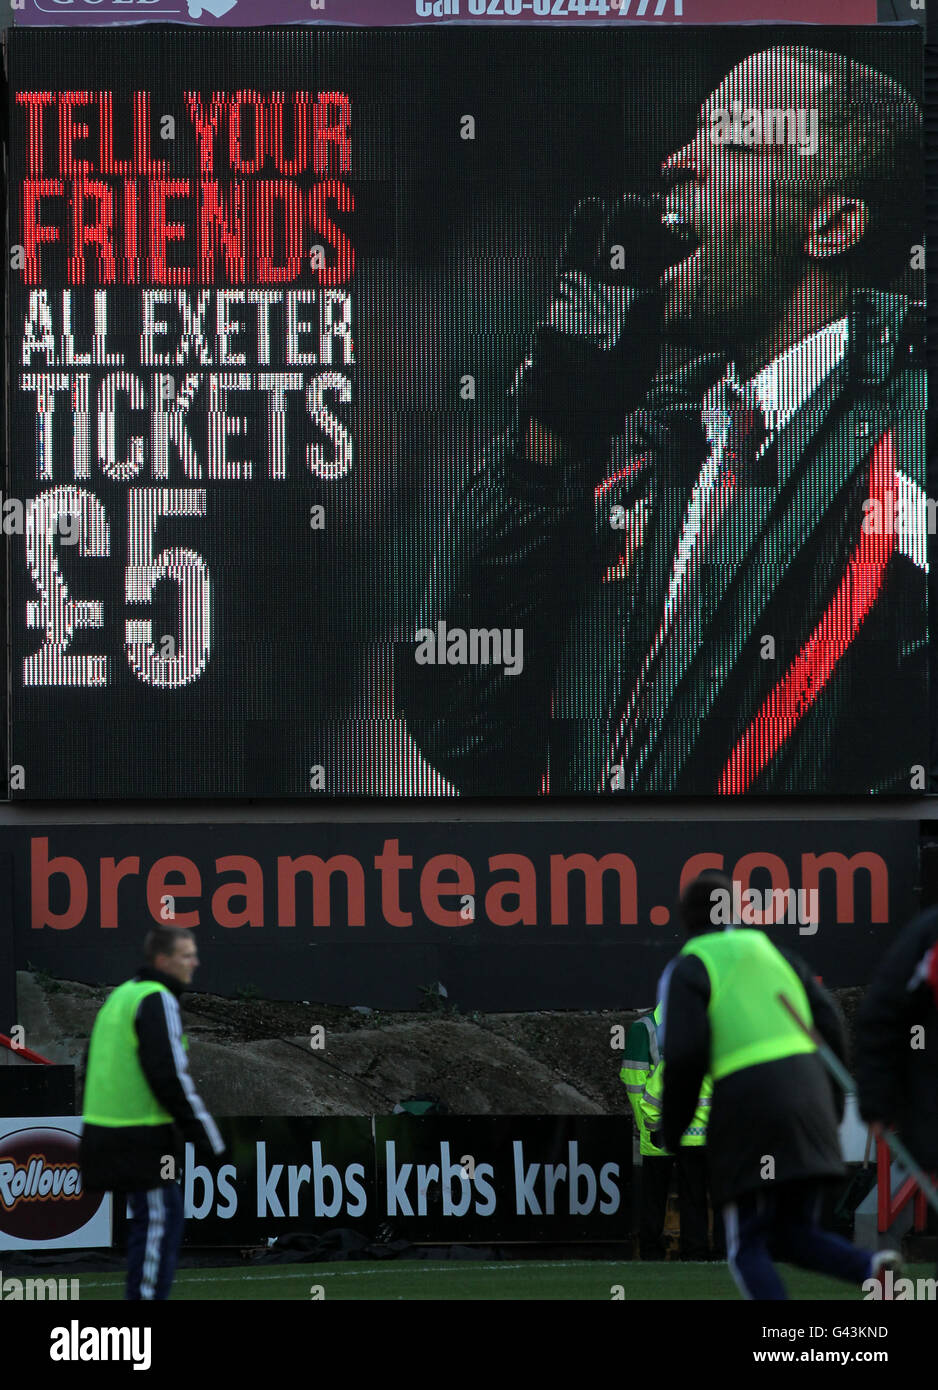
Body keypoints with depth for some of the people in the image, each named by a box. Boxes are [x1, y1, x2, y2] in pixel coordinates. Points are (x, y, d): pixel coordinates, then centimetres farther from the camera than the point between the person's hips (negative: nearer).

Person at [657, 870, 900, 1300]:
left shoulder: (688, 971, 4)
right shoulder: (774, 953, 21)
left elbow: (684, 1055, -9)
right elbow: (830, 1025, 13)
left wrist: (671, 1129, 3)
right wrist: (832, 1106, 20)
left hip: (748, 1104, -5)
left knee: (748, 1248, 2)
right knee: (793, 1234, 14)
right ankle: (870, 1268, -15)